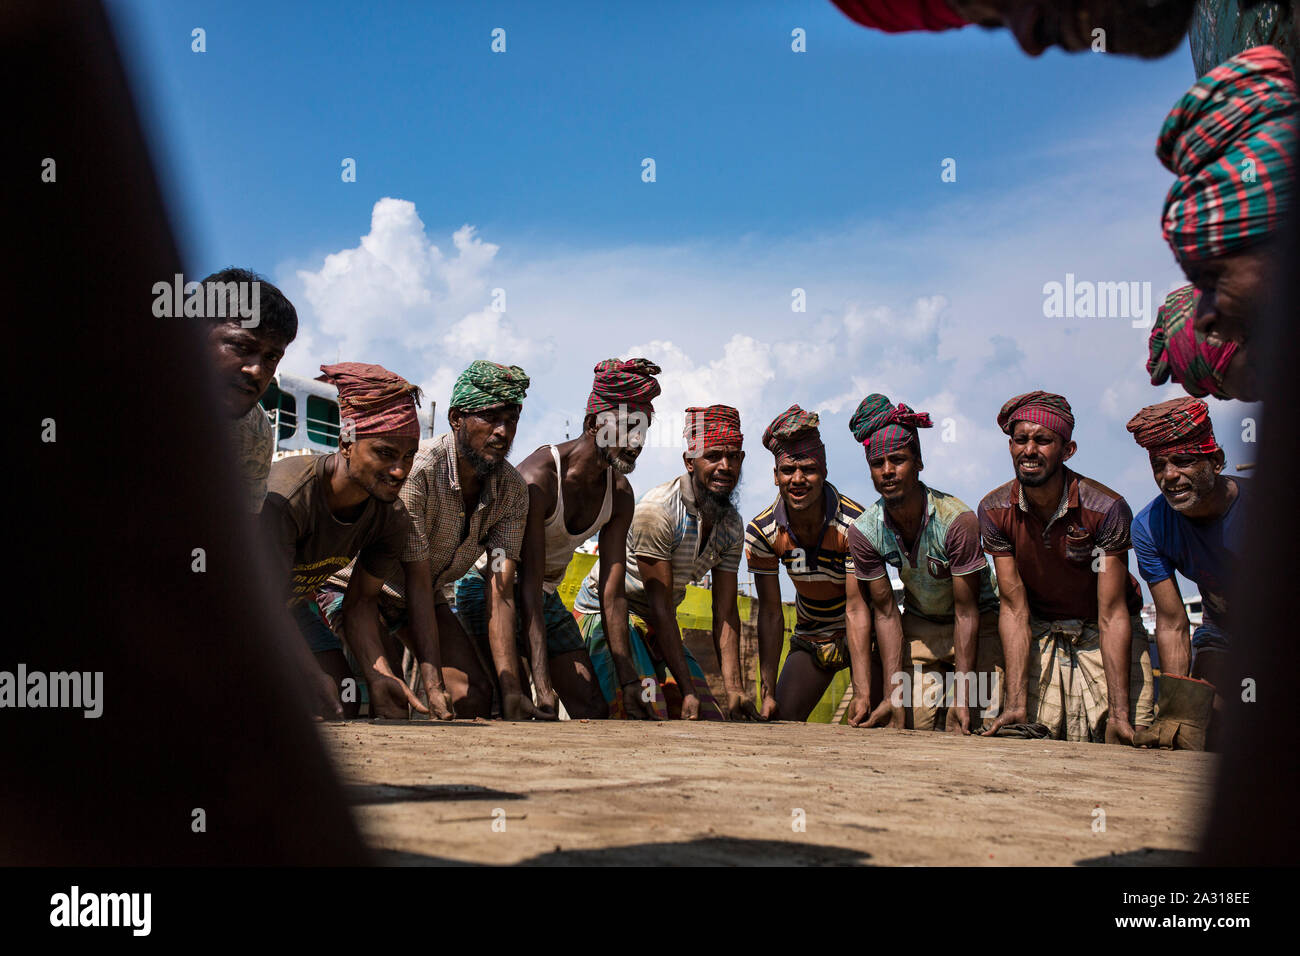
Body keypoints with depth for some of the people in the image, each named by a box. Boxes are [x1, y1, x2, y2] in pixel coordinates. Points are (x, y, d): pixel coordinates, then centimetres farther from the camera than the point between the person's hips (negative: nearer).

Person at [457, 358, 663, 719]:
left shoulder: (620, 494, -7)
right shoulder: (538, 478, -29)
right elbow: (528, 586, -32)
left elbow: (613, 594, -7)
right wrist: (544, 688, -38)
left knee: (593, 709, -2)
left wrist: (629, 683, -12)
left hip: (548, 599, 7)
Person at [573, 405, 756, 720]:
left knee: (708, 719, -2)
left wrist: (734, 687, -14)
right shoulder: (658, 510, -25)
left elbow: (725, 613, -3)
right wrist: (687, 690, -28)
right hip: (606, 611, -7)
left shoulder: (732, 525, -2)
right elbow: (660, 608, -26)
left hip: (658, 623, 7)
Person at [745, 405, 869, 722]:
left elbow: (856, 610, -28)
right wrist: (768, 693, -15)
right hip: (810, 638, 3)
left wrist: (863, 695, -34)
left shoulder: (854, 524, -27)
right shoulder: (761, 532, -16)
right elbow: (770, 614, -12)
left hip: (864, 633, -3)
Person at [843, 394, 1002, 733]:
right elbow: (886, 613, -10)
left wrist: (962, 697, -26)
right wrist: (894, 695, -16)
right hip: (918, 627, 3)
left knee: (973, 726, -15)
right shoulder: (864, 531, -17)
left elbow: (966, 613, -23)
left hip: (977, 625, -3)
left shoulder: (957, 519, -28)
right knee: (912, 725, -9)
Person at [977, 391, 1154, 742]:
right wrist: (1016, 704, -20)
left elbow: (1112, 615, -22)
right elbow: (1014, 609, -12)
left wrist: (1120, 714, -27)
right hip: (1039, 638, 2)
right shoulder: (994, 511, -13)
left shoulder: (1107, 508, -22)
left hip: (1104, 637, -2)